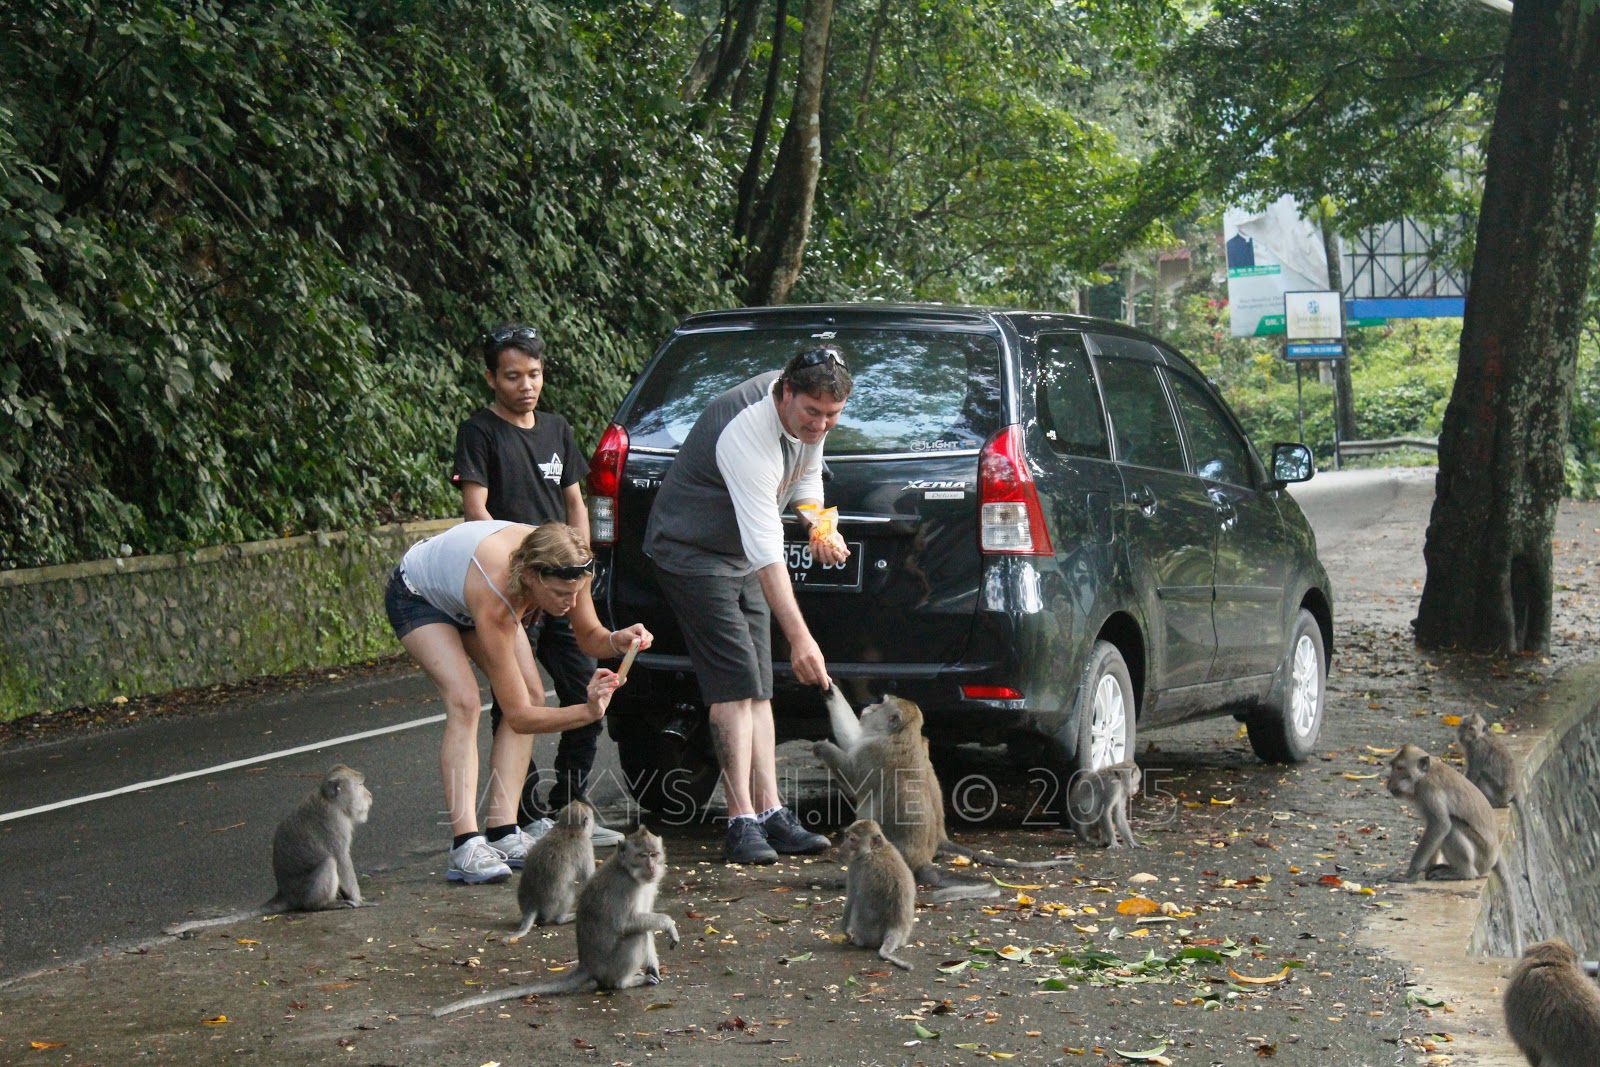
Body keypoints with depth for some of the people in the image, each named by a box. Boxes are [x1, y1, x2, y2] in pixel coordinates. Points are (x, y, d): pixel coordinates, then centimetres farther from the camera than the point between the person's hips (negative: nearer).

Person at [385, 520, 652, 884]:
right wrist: (588, 711, -52)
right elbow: (518, 716, -40)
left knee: (532, 695, -7)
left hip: (460, 590, 7)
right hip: (415, 594, -7)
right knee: (464, 701, -27)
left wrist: (616, 639, -33)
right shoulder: (494, 602, -45)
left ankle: (502, 834, -7)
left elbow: (588, 636, -10)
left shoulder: (559, 568, -30)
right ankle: (465, 847, -31)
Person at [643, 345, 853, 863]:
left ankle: (770, 812, 2)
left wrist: (819, 525, -6)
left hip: (742, 559, 9)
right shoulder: (747, 434, -34)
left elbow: (806, 475, 16)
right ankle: (742, 822, -18)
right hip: (692, 553, -9)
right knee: (736, 684, -17)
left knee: (757, 689, 3)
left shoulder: (807, 417, -7)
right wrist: (800, 637, -42)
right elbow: (765, 549, -38)